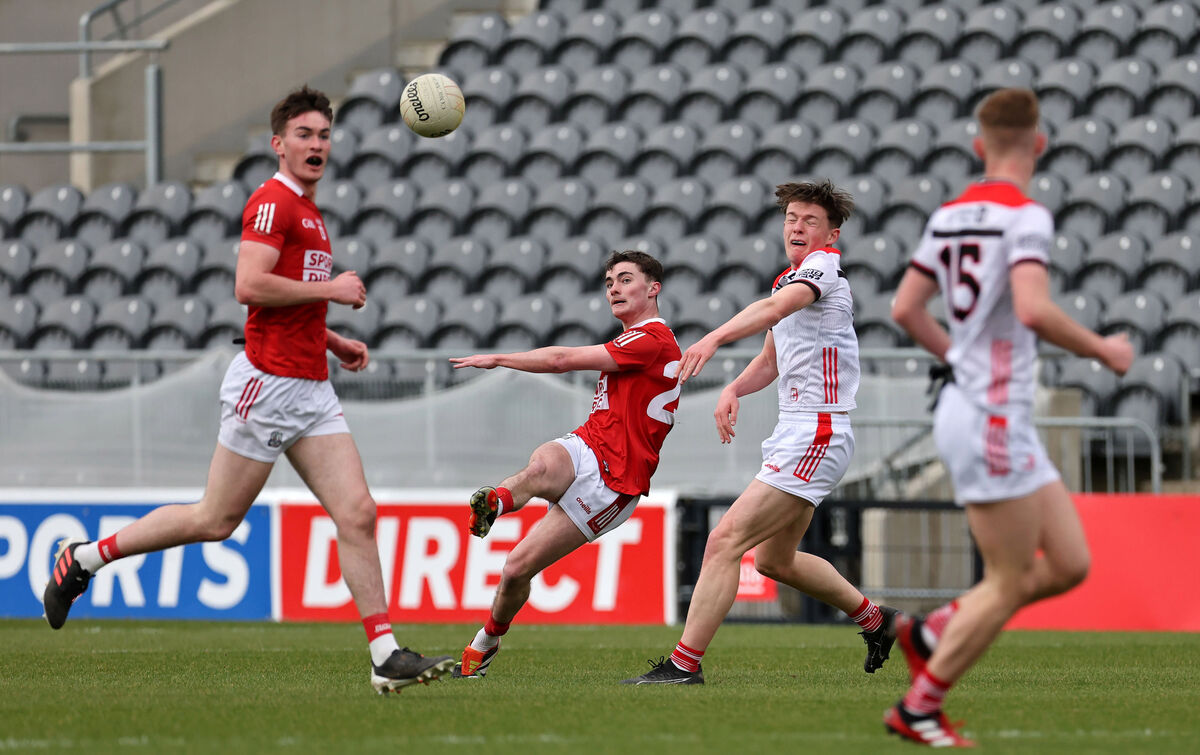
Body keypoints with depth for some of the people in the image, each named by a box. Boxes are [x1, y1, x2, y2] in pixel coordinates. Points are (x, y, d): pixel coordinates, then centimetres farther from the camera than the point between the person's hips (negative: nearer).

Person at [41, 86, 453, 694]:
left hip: (311, 390, 9)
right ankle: (81, 558, 16)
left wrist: (334, 341, 17)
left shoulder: (307, 211, 19)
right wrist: (331, 289, -15)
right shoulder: (273, 202, -11)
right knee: (216, 520, 0)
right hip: (267, 385, -9)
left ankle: (386, 656, -6)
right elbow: (250, 286, -24)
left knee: (357, 514, -3)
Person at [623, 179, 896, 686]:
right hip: (795, 434, 10)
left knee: (725, 540, -16)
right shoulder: (787, 280, 18)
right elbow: (770, 360, 27)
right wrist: (734, 389, 5)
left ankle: (684, 664, -17)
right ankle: (872, 619, 39)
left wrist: (713, 339, -48)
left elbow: (775, 308, -32)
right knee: (775, 559, 23)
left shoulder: (824, 265, -11)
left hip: (815, 439, -10)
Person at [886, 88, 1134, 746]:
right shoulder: (1025, 215, -14)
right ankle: (918, 709, 6)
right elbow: (1032, 311, -27)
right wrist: (1103, 351, -12)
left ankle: (931, 632, 15)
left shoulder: (950, 214, 11)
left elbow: (904, 309, 15)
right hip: (993, 420, -9)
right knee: (1008, 584, -1)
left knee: (1069, 564, 10)